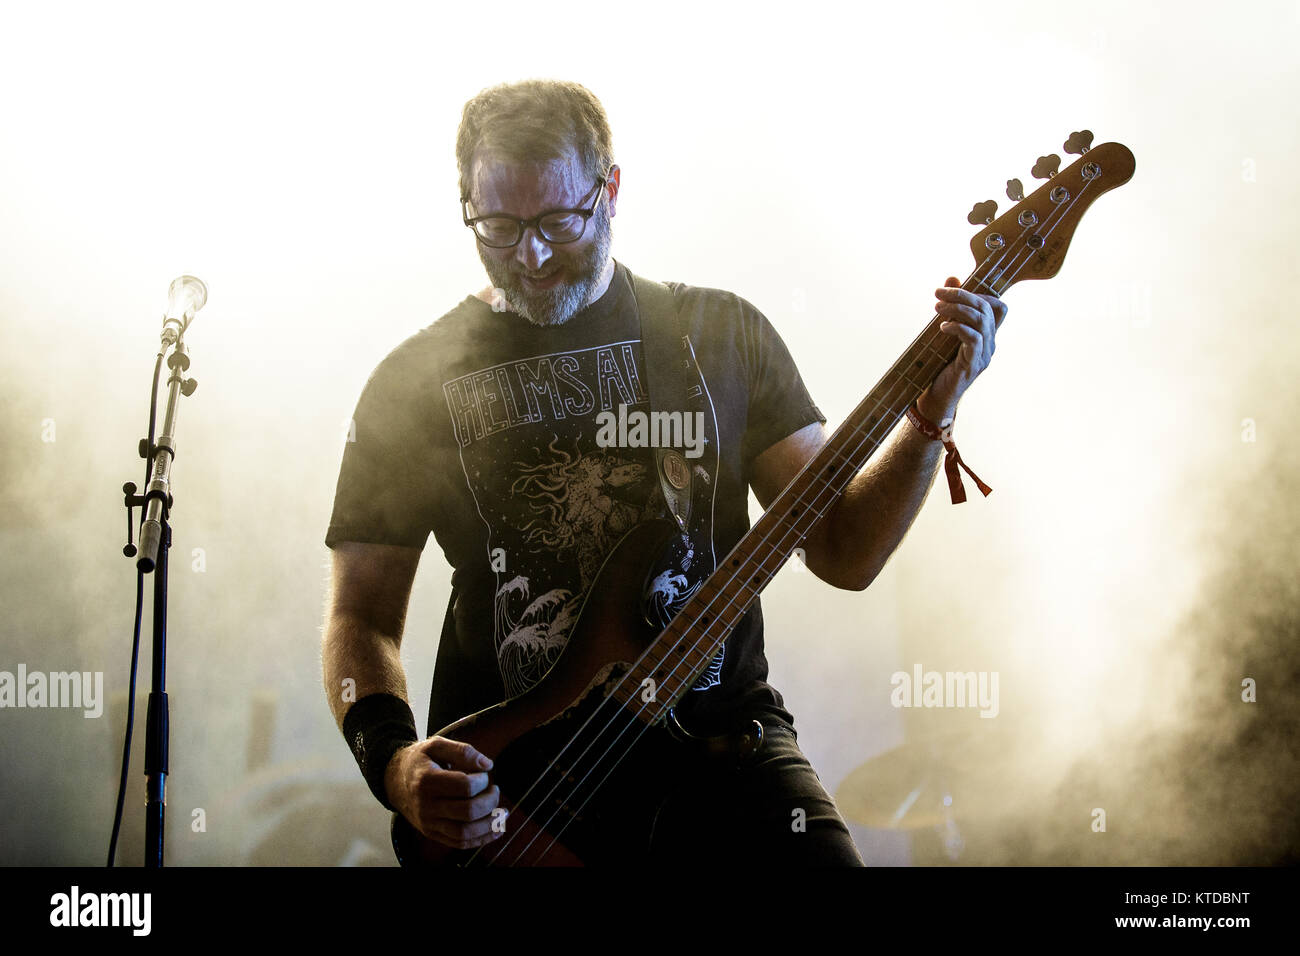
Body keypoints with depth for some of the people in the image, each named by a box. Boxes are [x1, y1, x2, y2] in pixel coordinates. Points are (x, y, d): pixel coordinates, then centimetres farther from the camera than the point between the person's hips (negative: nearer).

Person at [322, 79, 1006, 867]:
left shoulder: (724, 334, 8)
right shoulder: (418, 381, 4)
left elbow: (842, 551, 7)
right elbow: (361, 614, 6)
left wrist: (930, 420, -8)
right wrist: (392, 759, -12)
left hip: (723, 736, 1)